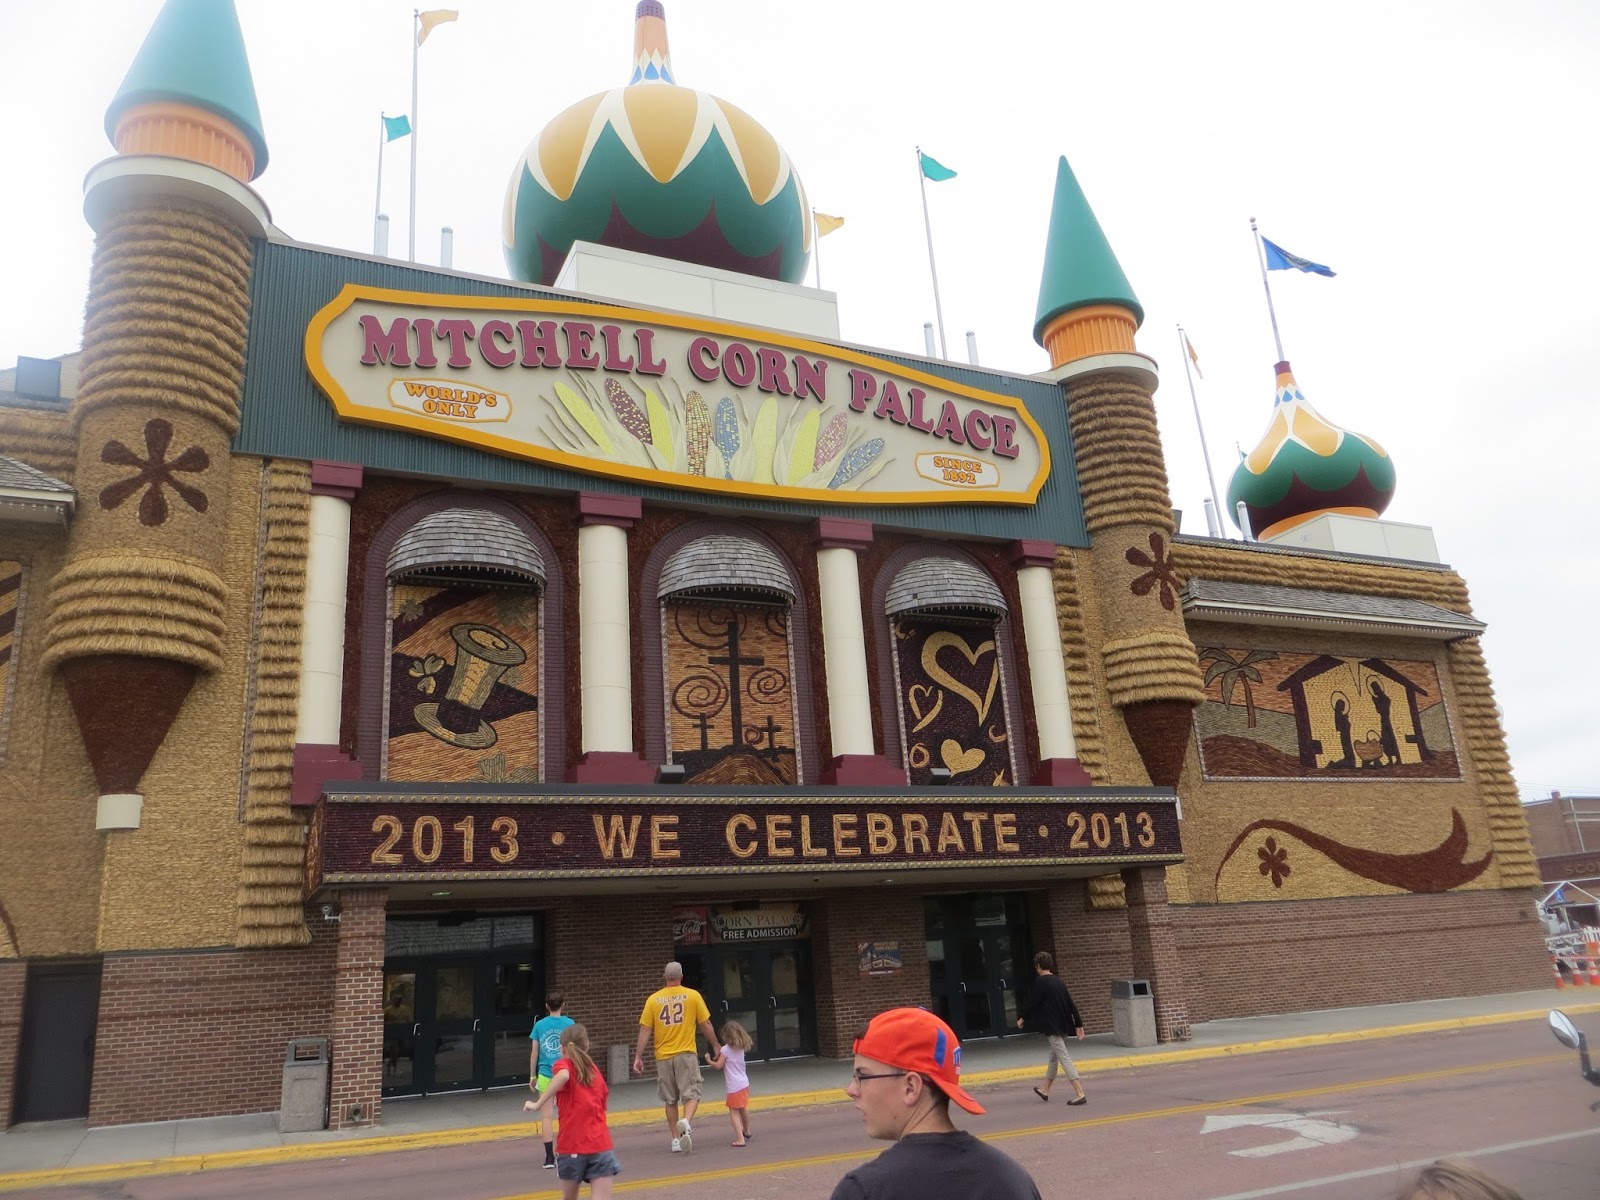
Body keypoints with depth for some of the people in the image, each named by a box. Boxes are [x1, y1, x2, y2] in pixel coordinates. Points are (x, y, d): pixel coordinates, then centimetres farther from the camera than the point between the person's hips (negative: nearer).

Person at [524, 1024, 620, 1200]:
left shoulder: (563, 1064, 2)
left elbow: (564, 1075, -23)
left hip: (571, 1145, -2)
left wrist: (537, 1104, -19)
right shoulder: (595, 1071, 17)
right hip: (600, 1145, 2)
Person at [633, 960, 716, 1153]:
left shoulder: (653, 999, 1)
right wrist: (716, 1046, 14)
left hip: (663, 1056, 2)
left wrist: (638, 1057, 3)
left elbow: (645, 1030, -1)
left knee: (670, 1100, 15)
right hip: (686, 1054, -2)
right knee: (691, 1094, 3)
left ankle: (676, 1139, 17)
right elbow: (705, 1024, 1)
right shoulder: (693, 996, -2)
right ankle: (686, 1121, -26)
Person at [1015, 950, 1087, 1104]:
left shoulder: (1040, 982, -11)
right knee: (1053, 1057, 19)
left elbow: (1032, 1002, -8)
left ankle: (1080, 1094, -15)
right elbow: (1071, 1004, 10)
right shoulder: (1058, 981, 11)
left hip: (1052, 1027, -8)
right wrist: (1079, 1024, 12)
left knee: (1064, 1058, -9)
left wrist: (1022, 1018, 8)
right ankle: (1045, 1090, 33)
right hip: (1063, 1026, 8)